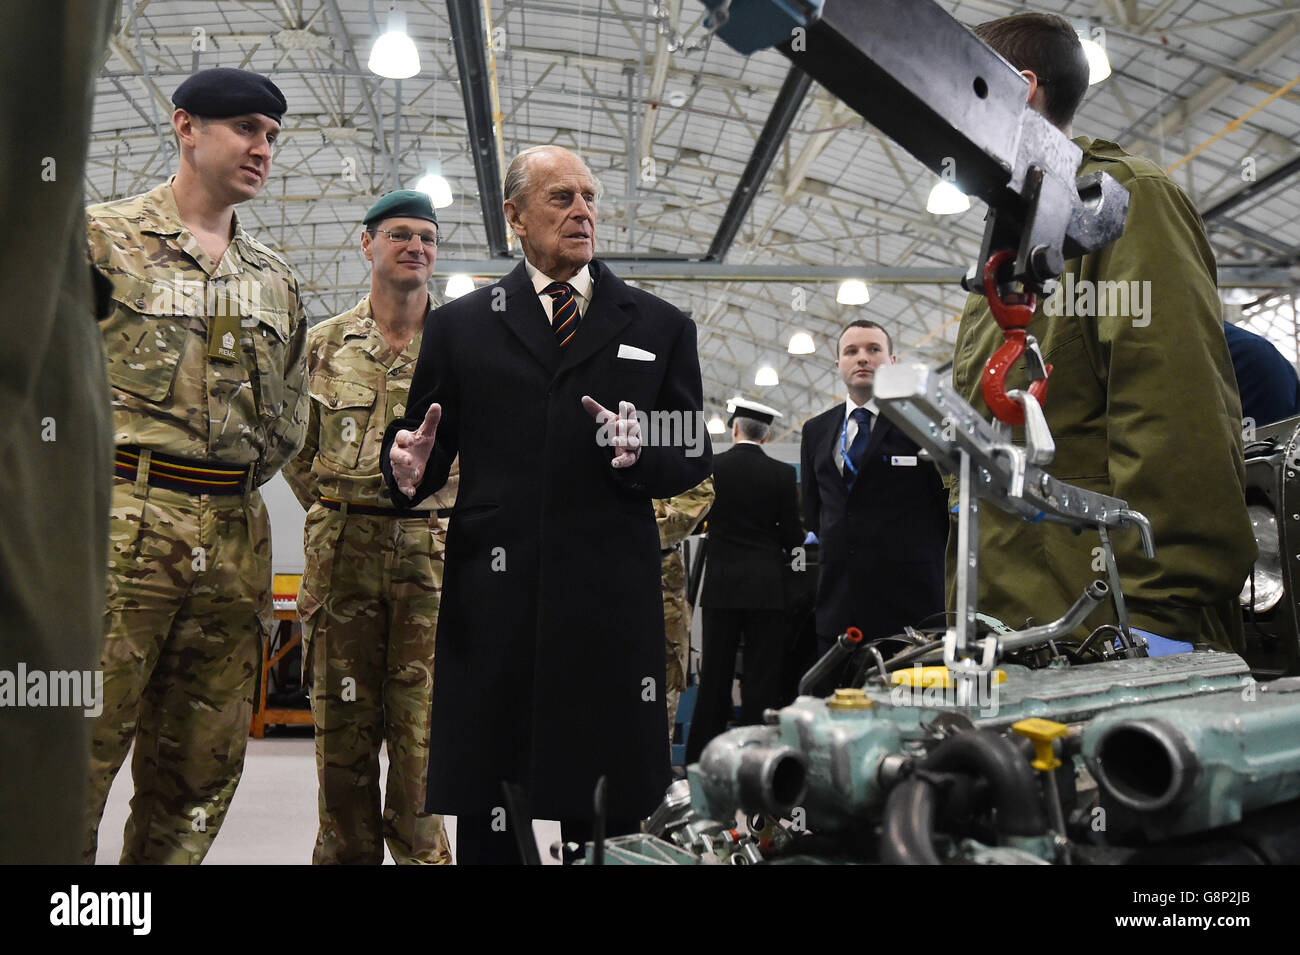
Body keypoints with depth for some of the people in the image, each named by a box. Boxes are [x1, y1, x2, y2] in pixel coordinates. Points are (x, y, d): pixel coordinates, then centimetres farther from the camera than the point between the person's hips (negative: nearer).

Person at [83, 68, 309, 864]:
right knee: (78, 749, -6)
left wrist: (241, 471, 10)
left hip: (236, 531, 5)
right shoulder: (104, 236, 4)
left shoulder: (277, 278, 18)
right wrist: (127, 457, -4)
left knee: (200, 768, 9)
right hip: (121, 522, -5)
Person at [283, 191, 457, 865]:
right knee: (342, 731, 5)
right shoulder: (324, 343, 10)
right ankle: (344, 851, 17)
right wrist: (334, 510, 12)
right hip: (342, 550, 2)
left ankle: (419, 852, 8)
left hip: (434, 553, -1)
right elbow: (295, 447, 19)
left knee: (421, 729, -2)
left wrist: (446, 517, 8)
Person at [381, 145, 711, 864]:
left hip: (610, 598, 0)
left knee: (608, 819, 5)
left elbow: (695, 456, 9)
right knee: (485, 825, 6)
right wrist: (409, 469, -10)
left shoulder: (659, 327, 13)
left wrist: (642, 454, -11)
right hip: (492, 601, 0)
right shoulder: (460, 327, 13)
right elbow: (426, 443, 13)